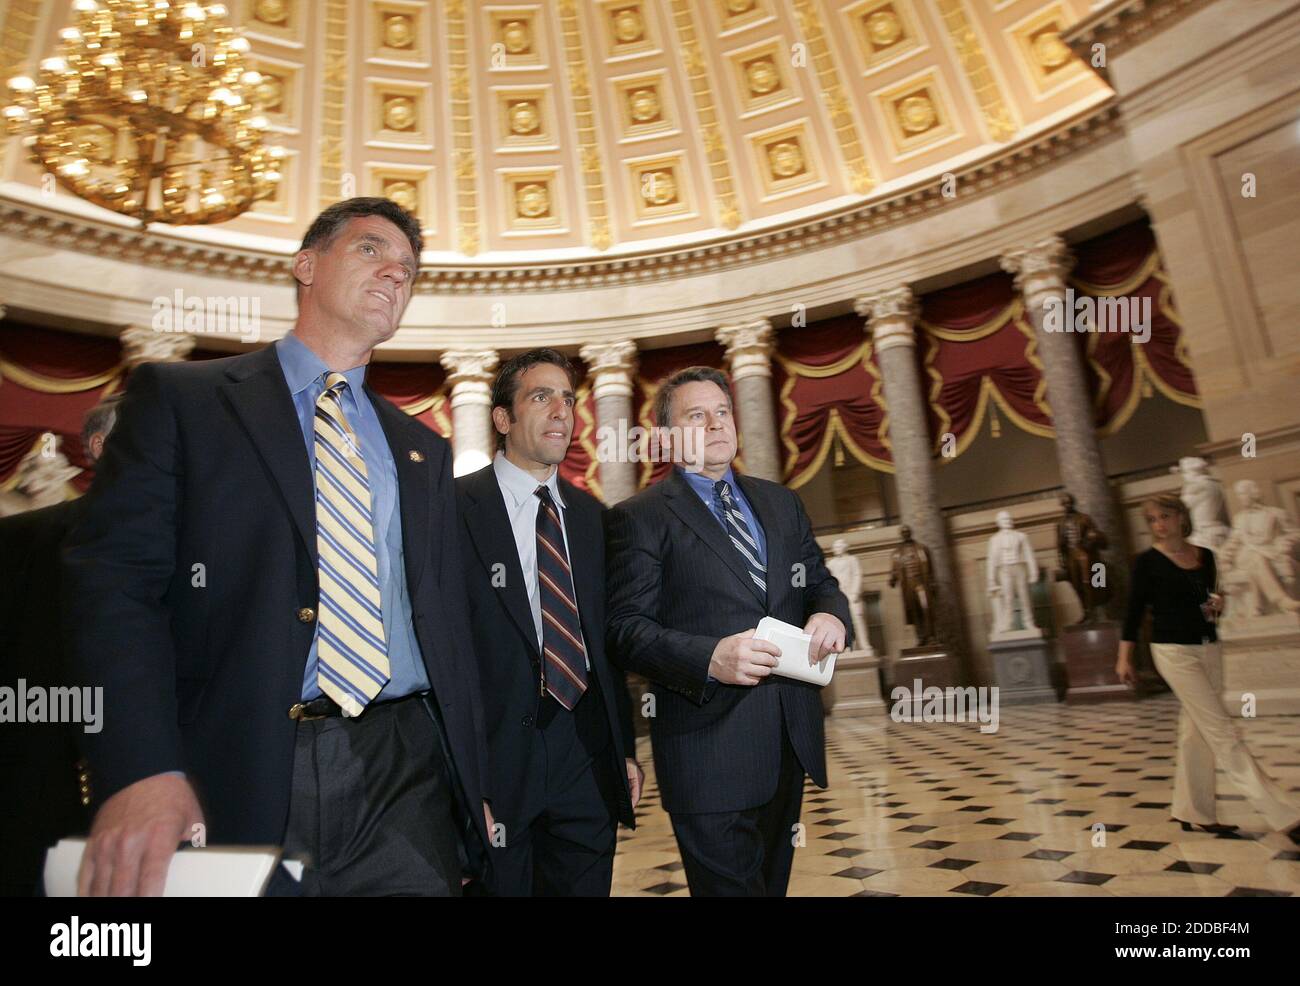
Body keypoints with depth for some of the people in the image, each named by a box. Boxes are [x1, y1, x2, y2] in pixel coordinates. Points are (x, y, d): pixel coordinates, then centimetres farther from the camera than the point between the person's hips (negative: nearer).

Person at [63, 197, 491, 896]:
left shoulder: (422, 451, 15)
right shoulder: (179, 397, 3)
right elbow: (113, 576, -8)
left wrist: (471, 781, 11)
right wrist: (142, 770, -21)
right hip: (236, 785, -3)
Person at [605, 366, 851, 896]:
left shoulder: (780, 502, 13)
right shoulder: (637, 518, -6)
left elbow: (819, 582, 16)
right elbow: (626, 628, -11)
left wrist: (830, 613, -7)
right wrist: (709, 657, -27)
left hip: (789, 736, 6)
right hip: (708, 747, -6)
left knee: (772, 881, 21)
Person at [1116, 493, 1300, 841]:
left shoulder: (1205, 556, 7)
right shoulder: (1148, 562, -7)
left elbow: (1209, 600, 20)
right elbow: (1135, 611, -5)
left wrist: (1217, 604, -4)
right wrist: (1124, 658, -6)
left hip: (1209, 648, 6)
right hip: (1174, 651, -5)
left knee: (1196, 732, 11)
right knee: (1222, 731, -6)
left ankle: (1194, 812, 21)